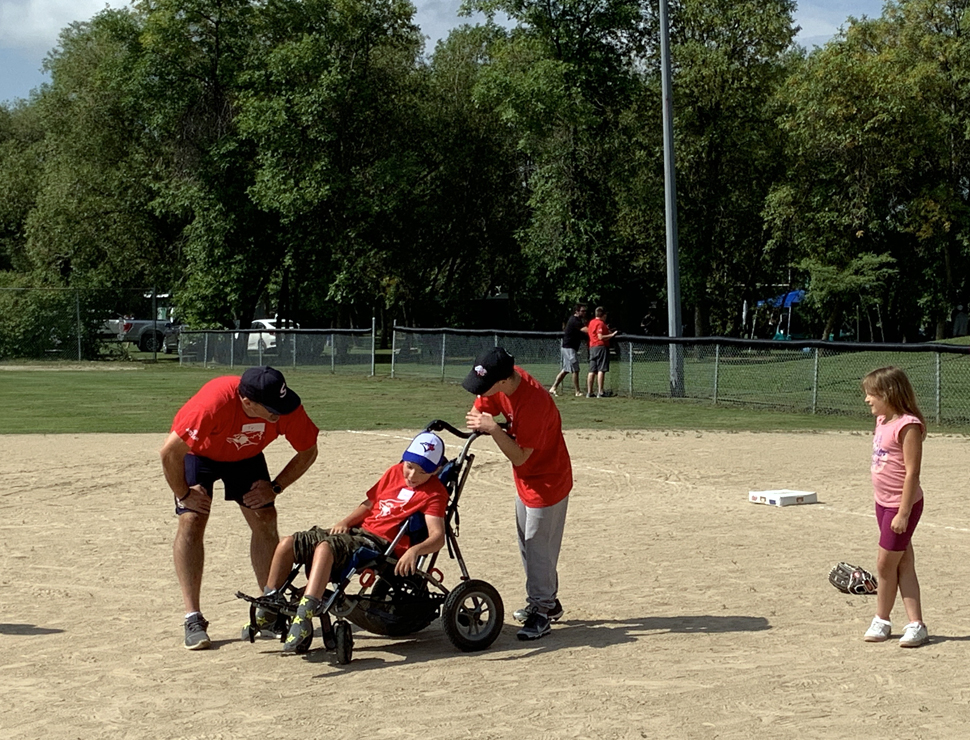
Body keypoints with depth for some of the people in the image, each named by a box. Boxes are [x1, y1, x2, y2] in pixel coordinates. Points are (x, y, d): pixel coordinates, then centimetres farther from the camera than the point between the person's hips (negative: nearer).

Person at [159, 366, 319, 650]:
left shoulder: (287, 408, -31)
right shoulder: (214, 402, -44)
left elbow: (308, 451, -11)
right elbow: (170, 452, -36)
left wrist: (275, 487, -16)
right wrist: (183, 493, -22)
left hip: (246, 455, 4)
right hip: (197, 451, -4)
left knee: (265, 520, -5)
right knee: (192, 521, -17)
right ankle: (193, 619, -14)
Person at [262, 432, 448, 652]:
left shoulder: (434, 493, -5)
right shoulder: (395, 472, 16)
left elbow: (437, 537, -16)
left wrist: (415, 550, -37)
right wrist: (345, 522, 5)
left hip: (379, 544, -8)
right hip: (358, 530, 8)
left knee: (325, 547, -37)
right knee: (287, 544, -4)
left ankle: (304, 619, -48)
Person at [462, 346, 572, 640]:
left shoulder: (533, 402, -34)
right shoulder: (505, 381, -11)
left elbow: (519, 456, -29)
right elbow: (478, 410, 1)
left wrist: (494, 429, -38)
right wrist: (477, 420, -21)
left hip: (547, 482, -10)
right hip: (526, 479, 10)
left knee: (538, 546, -2)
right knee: (527, 544, 20)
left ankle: (542, 613, 10)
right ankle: (547, 601, 35)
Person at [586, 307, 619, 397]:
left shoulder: (591, 323, 17)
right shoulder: (600, 323, -10)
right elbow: (600, 337, -18)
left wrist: (607, 331, 21)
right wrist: (612, 335, -14)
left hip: (592, 347, 9)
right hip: (601, 346, -9)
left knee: (592, 371, 8)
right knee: (601, 370, -8)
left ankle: (589, 392, 7)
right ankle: (600, 392, -12)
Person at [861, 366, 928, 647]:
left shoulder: (907, 426, -19)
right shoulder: (883, 421, 9)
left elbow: (912, 472, -20)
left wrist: (903, 512, -21)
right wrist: (884, 506, 16)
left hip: (902, 505, -9)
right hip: (883, 503, 9)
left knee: (886, 563, 1)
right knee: (903, 565, 9)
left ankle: (882, 621, 17)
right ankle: (915, 624, 13)